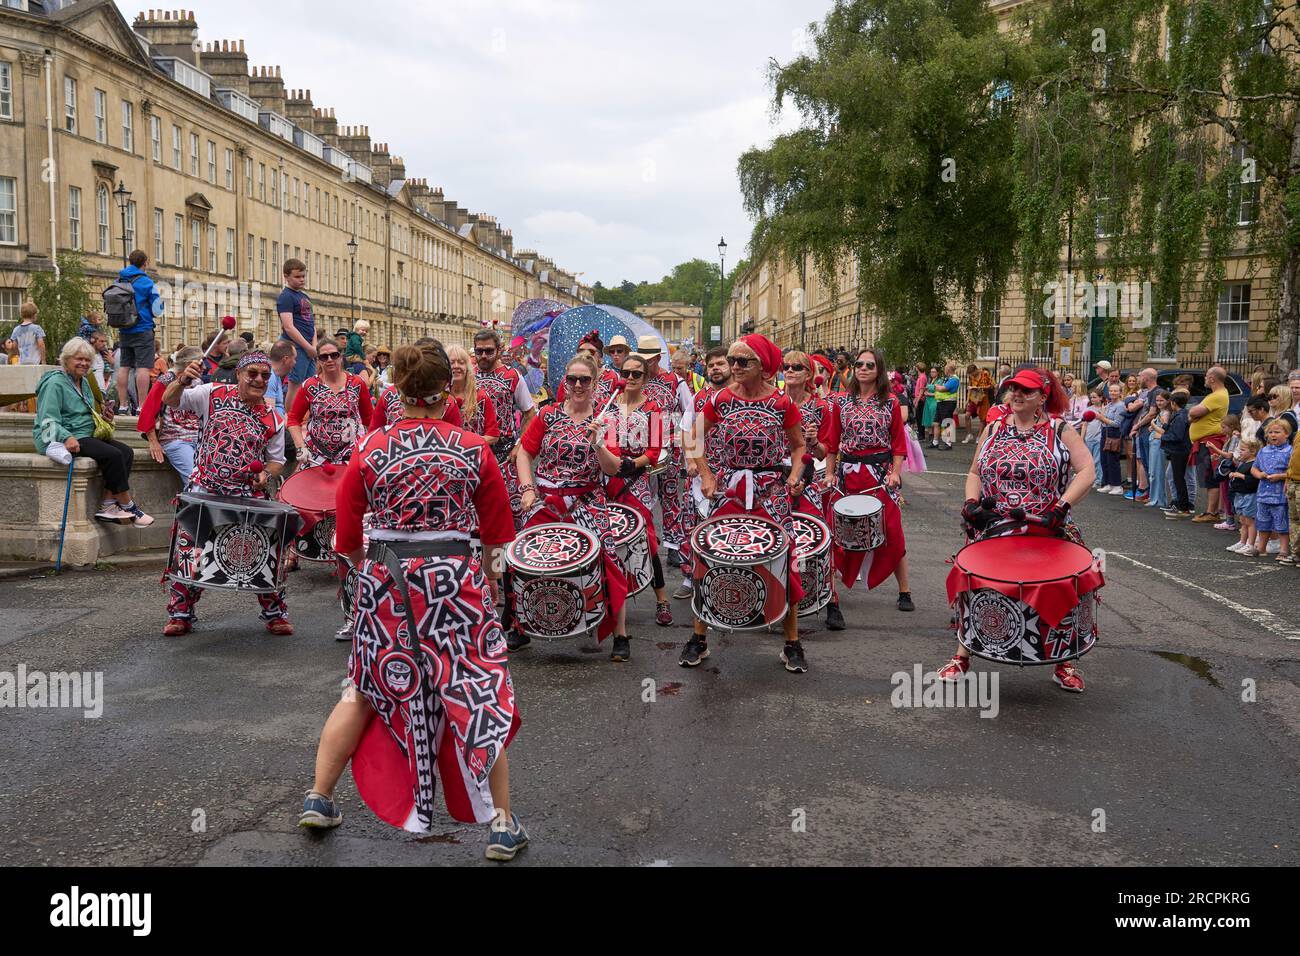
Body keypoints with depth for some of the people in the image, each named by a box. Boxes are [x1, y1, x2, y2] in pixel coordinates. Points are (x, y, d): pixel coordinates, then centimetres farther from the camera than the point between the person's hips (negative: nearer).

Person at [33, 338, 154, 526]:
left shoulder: (84, 382, 19)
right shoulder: (55, 383, -9)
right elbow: (48, 421, -18)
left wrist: (102, 417, 10)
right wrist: (66, 438, -34)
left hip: (87, 435, 9)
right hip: (61, 439, -9)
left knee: (127, 452, -13)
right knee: (112, 454, -26)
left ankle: (108, 505, -19)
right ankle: (128, 507, -16)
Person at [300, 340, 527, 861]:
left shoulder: (370, 449, -3)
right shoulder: (474, 449, -4)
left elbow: (347, 536, 3)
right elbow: (497, 532, 5)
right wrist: (484, 575, 22)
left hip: (384, 582, 2)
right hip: (457, 580, -1)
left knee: (366, 690, 20)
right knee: (477, 697, 8)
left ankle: (318, 798, 27)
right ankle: (502, 823, 12)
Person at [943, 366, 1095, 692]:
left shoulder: (1059, 429, -2)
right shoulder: (994, 429, 9)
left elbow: (1086, 471, -11)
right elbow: (975, 473, 14)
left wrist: (1061, 507, -24)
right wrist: (971, 502, -6)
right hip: (993, 530, 2)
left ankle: (1063, 662, 22)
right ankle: (962, 655, 18)